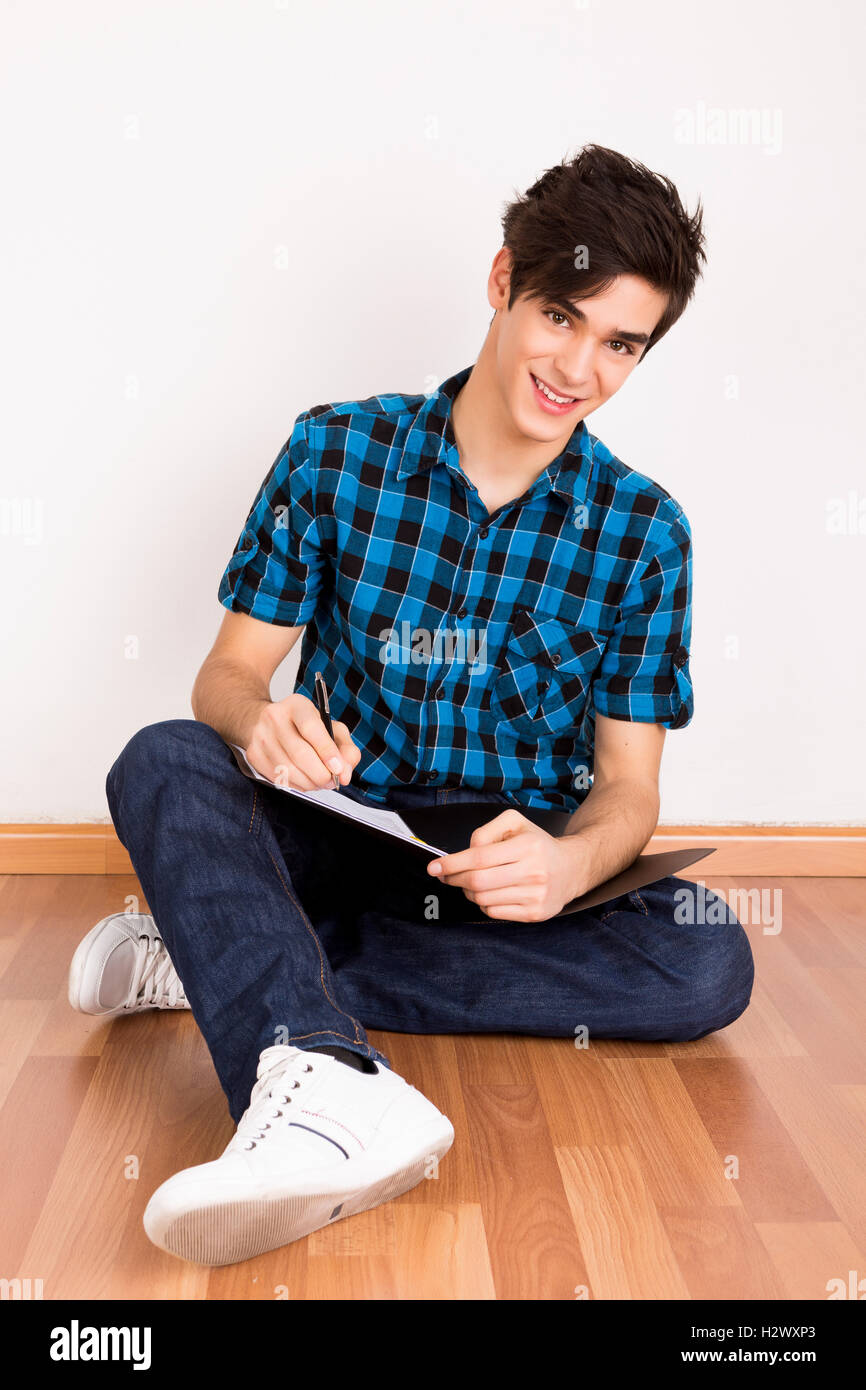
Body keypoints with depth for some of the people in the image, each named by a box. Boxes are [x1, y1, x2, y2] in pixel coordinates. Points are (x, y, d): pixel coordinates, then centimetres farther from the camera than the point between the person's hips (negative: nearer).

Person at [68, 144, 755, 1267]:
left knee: (712, 963, -27)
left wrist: (571, 862, -28)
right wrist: (261, 720, -29)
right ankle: (323, 1073, -53)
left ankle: (226, 967, -24)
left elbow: (628, 786, -4)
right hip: (332, 833, 0)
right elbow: (226, 674, -3)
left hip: (518, 874, 1)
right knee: (164, 760, -26)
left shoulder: (642, 529, -1)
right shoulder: (336, 450, -2)